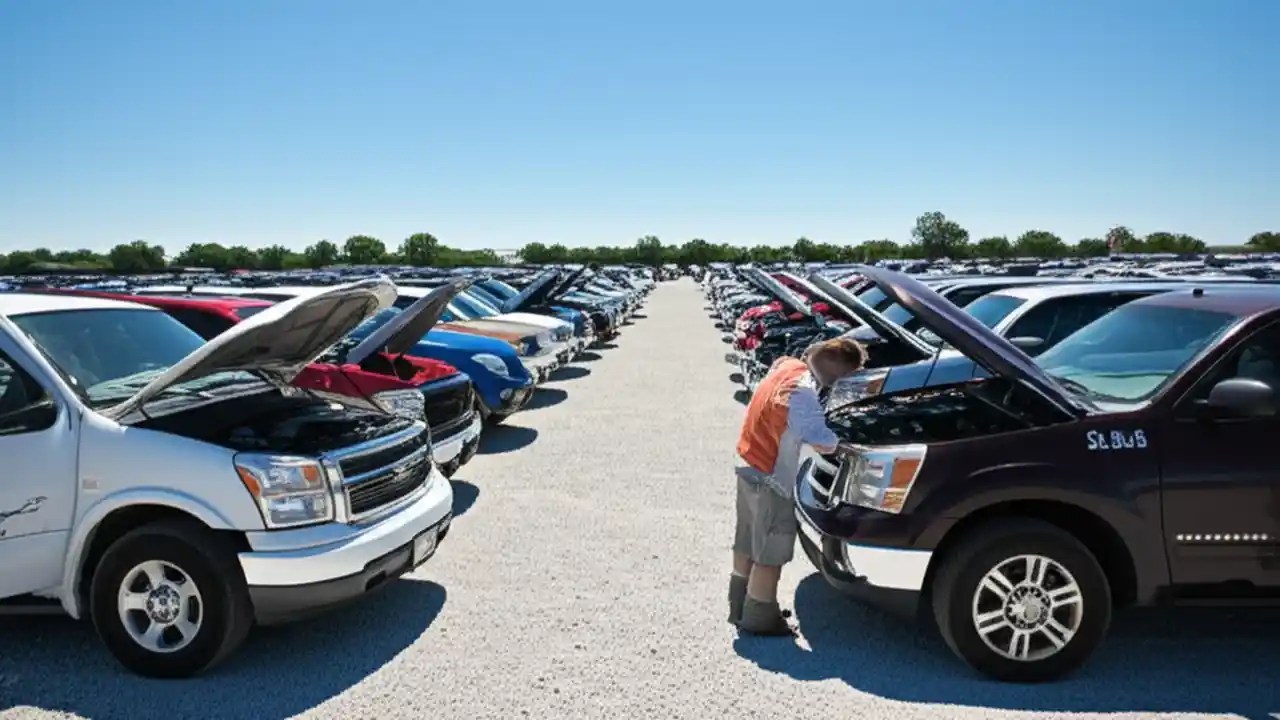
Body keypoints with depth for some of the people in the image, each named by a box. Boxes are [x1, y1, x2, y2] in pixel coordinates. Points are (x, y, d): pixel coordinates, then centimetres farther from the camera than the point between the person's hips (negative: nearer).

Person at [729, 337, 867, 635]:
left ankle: (741, 607, 36)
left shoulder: (787, 366, 1)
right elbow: (824, 443, -26)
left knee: (749, 544, 21)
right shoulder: (802, 392, -26)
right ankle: (759, 619, 20)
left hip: (750, 467, 9)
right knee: (770, 555, 6)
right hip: (770, 480, -9)